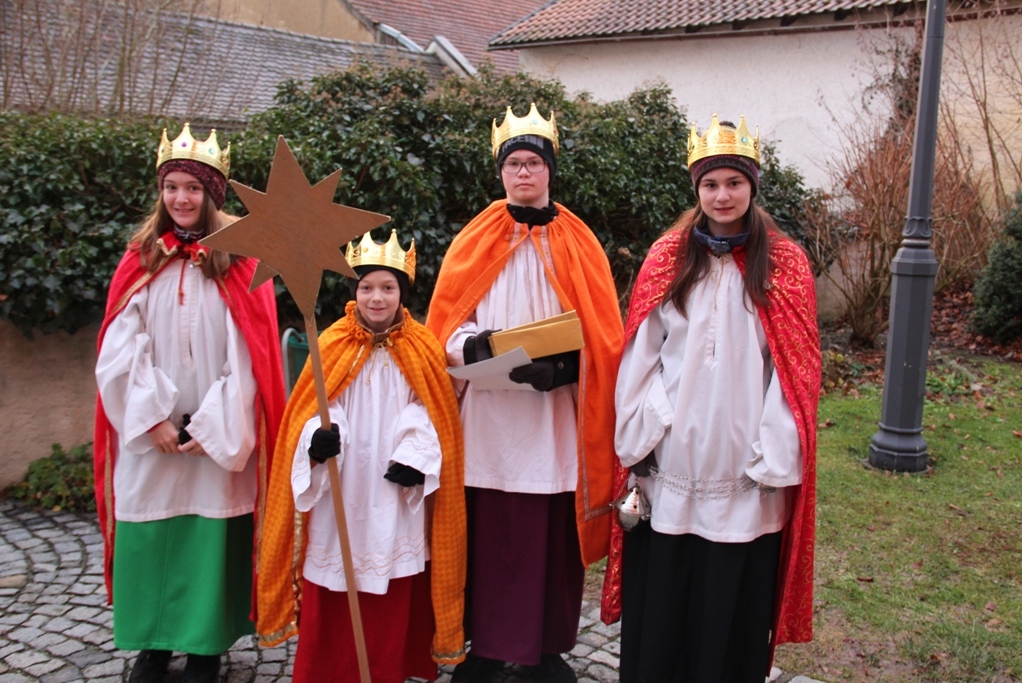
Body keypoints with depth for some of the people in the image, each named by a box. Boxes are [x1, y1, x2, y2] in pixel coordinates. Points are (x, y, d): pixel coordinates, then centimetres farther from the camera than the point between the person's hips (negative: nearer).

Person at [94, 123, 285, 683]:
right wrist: (152, 418, -9)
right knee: (148, 533, 6)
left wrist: (212, 426, -11)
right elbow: (121, 350, 1)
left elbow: (248, 355, -6)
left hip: (217, 436, -2)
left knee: (211, 533, 2)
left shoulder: (239, 259, 0)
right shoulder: (141, 259, 6)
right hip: (150, 434, 2)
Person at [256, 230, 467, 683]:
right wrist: (319, 437, -23)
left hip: (395, 490, 0)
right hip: (339, 491, 0)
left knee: (394, 591, 6)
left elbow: (427, 413, -1)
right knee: (332, 594, 4)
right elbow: (314, 407, -2)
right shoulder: (334, 346, 1)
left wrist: (412, 458, -16)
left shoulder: (420, 349, 2)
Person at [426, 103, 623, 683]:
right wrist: (473, 346, -19)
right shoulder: (476, 242, 6)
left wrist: (561, 367, -17)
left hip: (554, 419, 0)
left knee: (554, 534, 5)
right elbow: (447, 323, 3)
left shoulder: (577, 245, 6)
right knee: (488, 532, 3)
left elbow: (601, 336, 1)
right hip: (489, 416, 0)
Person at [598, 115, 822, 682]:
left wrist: (775, 457, -7)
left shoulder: (785, 265, 1)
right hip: (670, 465, 1)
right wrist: (643, 438, -5)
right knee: (658, 599, 9)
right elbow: (640, 357, 2)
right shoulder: (666, 259, 4)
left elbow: (794, 369, -1)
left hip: (744, 471, -1)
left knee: (735, 602, 8)